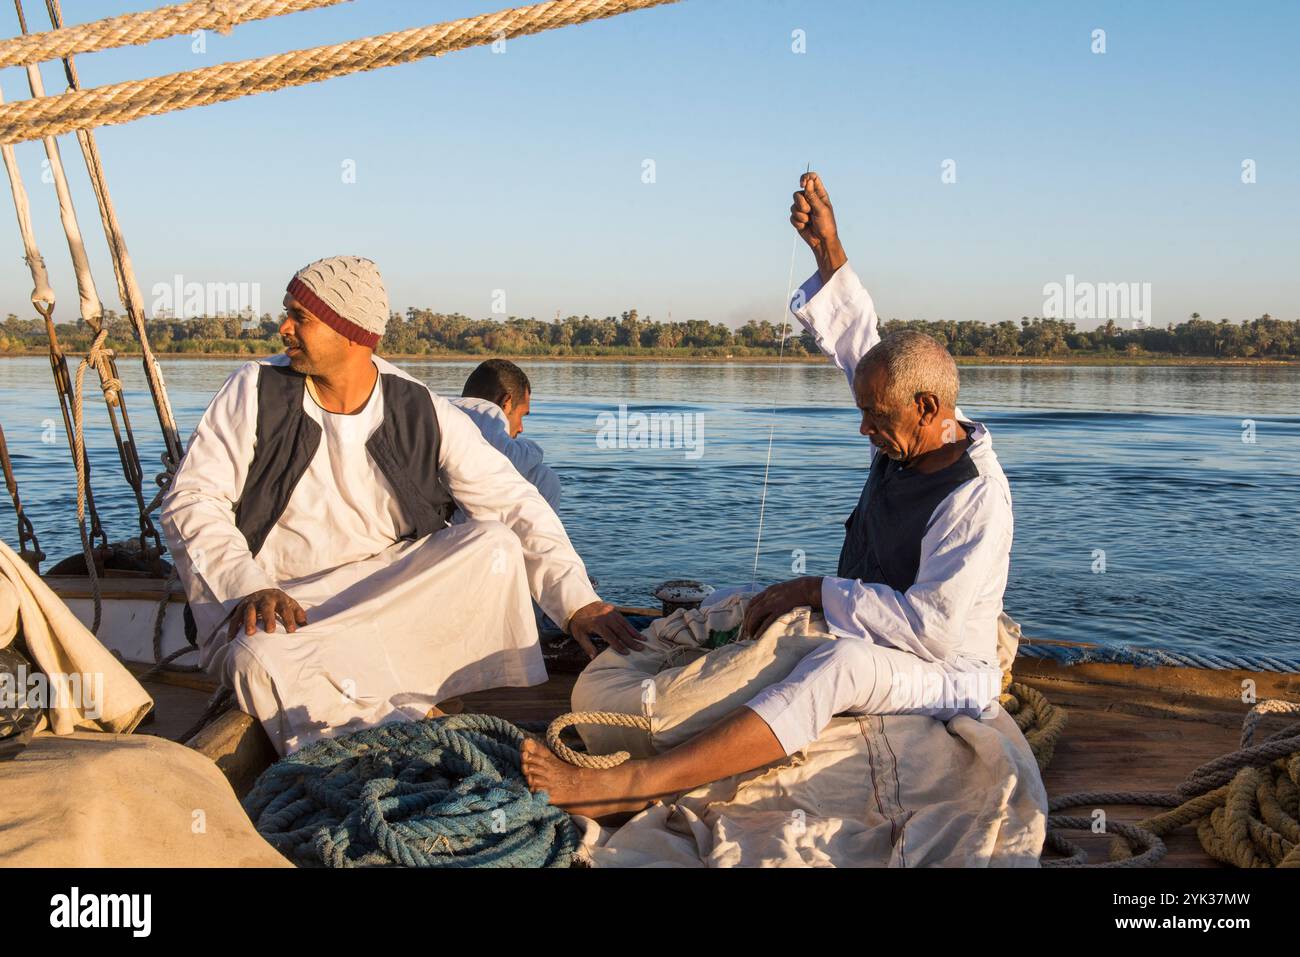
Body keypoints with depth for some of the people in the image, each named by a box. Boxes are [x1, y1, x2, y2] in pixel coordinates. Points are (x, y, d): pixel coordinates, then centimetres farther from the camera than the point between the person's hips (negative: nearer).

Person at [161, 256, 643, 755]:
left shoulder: (423, 412, -5)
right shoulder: (255, 391, -4)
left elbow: (516, 505, -8)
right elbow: (192, 498, -6)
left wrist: (578, 600, -20)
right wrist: (249, 587, -24)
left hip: (397, 591, 2)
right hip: (282, 600, -1)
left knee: (494, 544, -22)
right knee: (259, 660, -36)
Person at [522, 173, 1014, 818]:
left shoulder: (976, 498, -25)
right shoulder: (908, 440, 0)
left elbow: (933, 627, -31)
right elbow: (856, 337, 8)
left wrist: (815, 591, -26)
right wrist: (828, 251, 0)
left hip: (943, 676, -10)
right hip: (876, 636, 10)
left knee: (839, 666, -42)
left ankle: (626, 787, -50)